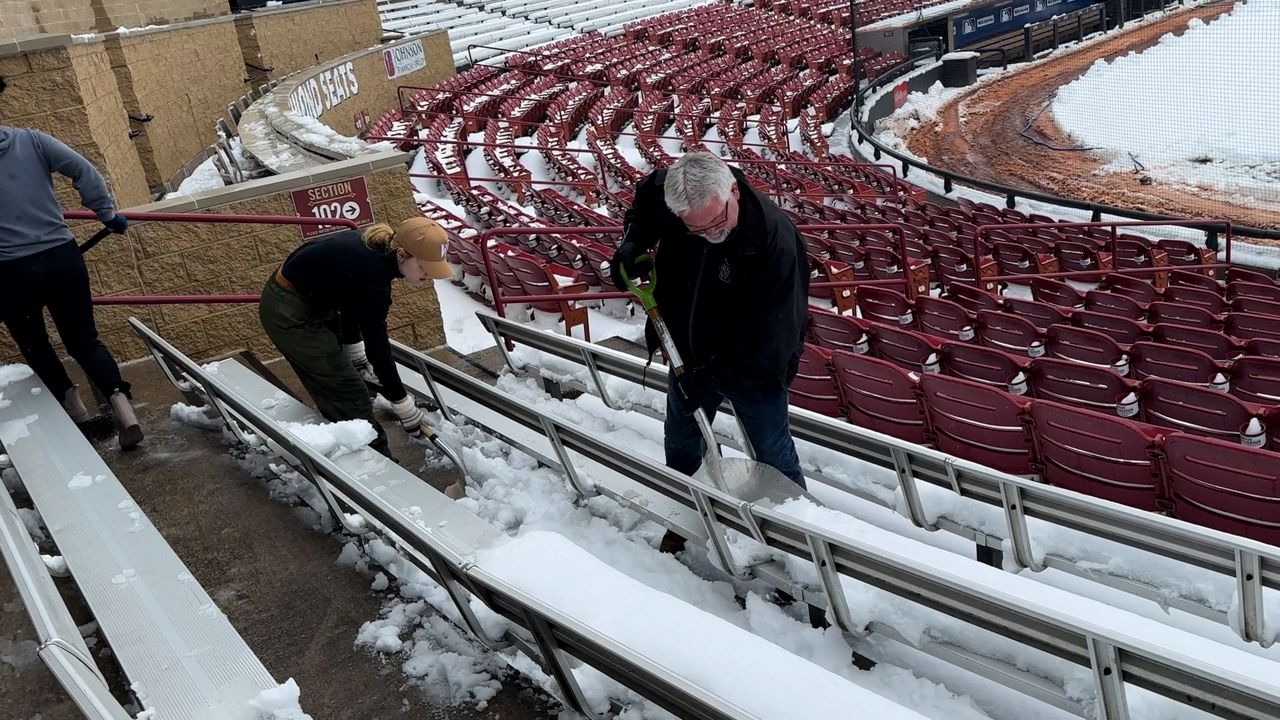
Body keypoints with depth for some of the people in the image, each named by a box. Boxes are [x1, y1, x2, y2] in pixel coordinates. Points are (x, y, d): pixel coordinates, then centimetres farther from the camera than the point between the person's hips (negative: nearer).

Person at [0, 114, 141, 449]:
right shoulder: (31, 140, 0)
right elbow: (83, 170, -5)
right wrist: (107, 213, 4)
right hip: (63, 257, 2)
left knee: (34, 345, 22)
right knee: (84, 340, 11)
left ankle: (69, 400, 22)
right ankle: (120, 399, -8)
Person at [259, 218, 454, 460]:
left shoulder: (376, 247, -5)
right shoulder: (373, 274, -30)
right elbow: (378, 348, -22)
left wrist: (356, 358, 12)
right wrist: (405, 407, -13)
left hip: (311, 304, 9)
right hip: (291, 315, -9)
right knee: (349, 396, -5)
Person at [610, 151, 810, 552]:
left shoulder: (775, 238, -35)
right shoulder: (668, 195, -21)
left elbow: (771, 334, -29)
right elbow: (642, 205, 7)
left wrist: (710, 377, -25)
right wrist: (632, 245, -13)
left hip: (753, 367, -5)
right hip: (688, 357, 5)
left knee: (774, 459, 13)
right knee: (680, 448, 24)